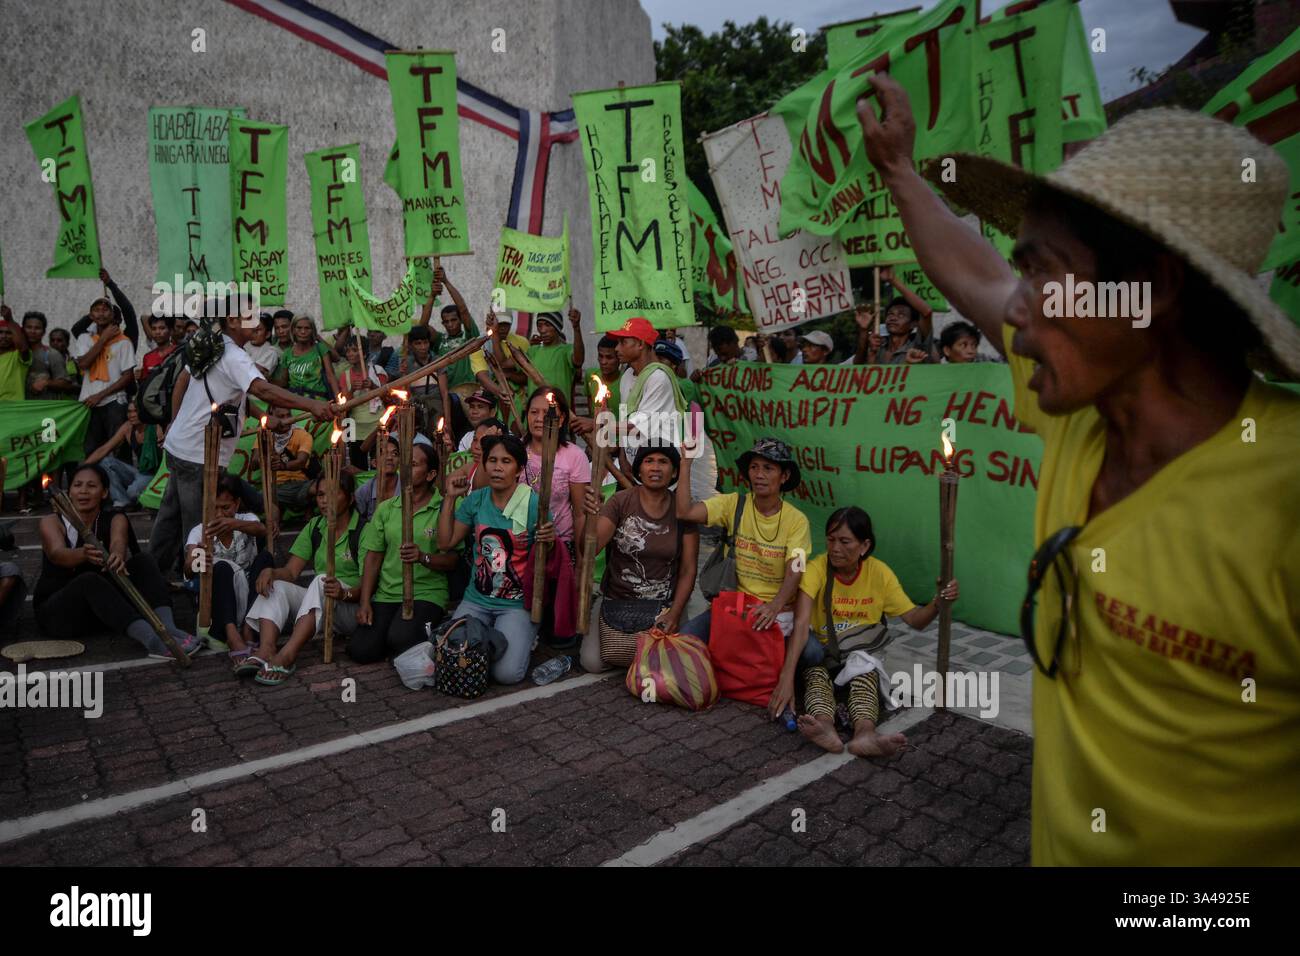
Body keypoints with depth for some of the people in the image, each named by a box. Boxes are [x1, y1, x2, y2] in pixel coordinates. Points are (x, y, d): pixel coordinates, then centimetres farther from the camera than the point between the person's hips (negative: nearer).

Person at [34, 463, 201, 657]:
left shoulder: (115, 519, 2)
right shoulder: (52, 522, -3)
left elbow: (118, 542, -22)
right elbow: (57, 554, -25)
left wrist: (118, 556, -48)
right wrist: (83, 554, -50)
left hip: (104, 602, 3)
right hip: (56, 611, -3)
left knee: (141, 561, -21)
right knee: (90, 580, -34)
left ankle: (166, 628, -43)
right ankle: (152, 640, -55)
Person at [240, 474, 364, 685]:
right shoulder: (314, 527, 10)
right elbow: (291, 571, 4)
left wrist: (345, 593, -35)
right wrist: (270, 571, -18)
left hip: (353, 608, -6)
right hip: (319, 605, 6)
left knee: (320, 581, -33)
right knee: (276, 587, -18)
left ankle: (286, 656, -46)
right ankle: (265, 651, -41)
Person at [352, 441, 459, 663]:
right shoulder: (386, 508, 11)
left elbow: (453, 559, -9)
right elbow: (373, 557, 9)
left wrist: (423, 557, -28)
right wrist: (364, 602, 0)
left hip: (427, 593, -4)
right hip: (386, 594, 4)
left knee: (400, 638, -29)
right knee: (360, 650, -14)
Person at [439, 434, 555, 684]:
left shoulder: (534, 504, -9)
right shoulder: (475, 500, 4)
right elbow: (446, 542, 7)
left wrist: (549, 540, -24)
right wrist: (450, 498, 4)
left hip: (517, 604, -4)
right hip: (477, 600, 4)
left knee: (507, 673, -21)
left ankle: (523, 639, 12)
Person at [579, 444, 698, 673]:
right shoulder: (621, 501, -7)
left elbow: (688, 570, -2)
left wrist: (675, 614, -12)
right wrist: (592, 518, -37)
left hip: (662, 604, 0)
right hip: (616, 600, 0)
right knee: (592, 663, -13)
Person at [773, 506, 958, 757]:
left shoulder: (880, 573, -10)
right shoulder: (816, 568, -19)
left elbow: (915, 620, -6)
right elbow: (801, 624, -31)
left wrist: (937, 603, -28)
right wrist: (786, 677, -43)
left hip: (860, 652, 1)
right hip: (823, 650, -1)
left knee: (865, 670, -33)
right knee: (816, 671, -34)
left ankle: (865, 732, -58)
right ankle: (825, 726, -61)